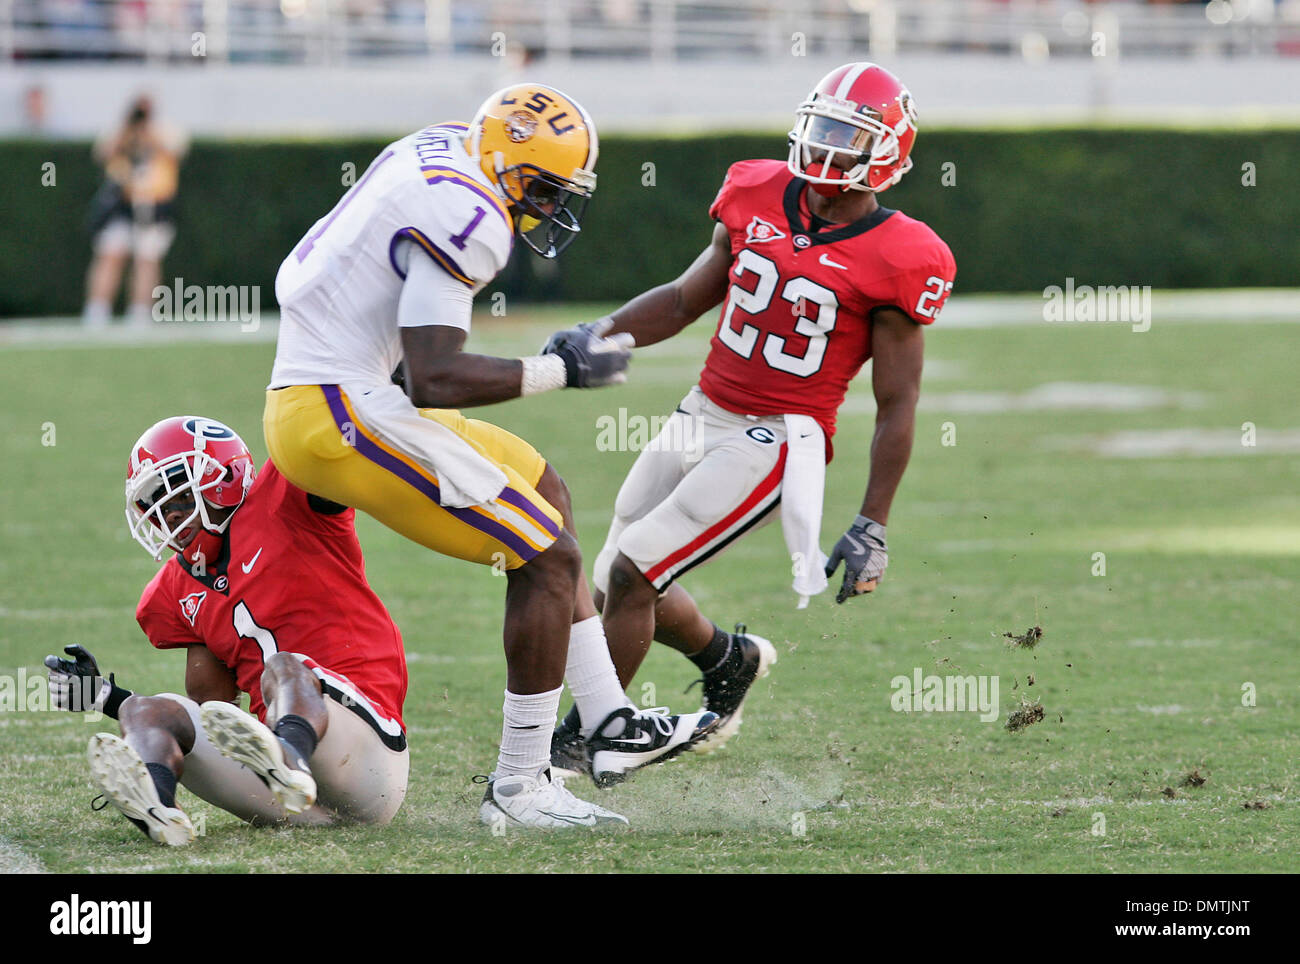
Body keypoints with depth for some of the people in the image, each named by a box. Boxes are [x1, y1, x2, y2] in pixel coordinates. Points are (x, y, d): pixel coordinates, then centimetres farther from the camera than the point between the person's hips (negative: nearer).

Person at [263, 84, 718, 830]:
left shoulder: (434, 153, 10)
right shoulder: (466, 218, -20)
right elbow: (434, 382, -25)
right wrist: (563, 371, -17)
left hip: (309, 396, 11)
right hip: (344, 413, -11)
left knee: (546, 496, 21)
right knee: (547, 560, -8)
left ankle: (610, 726, 23)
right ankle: (519, 787, 0)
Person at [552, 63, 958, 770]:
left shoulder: (896, 261, -12)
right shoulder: (759, 198, 4)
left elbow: (896, 405, -8)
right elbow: (687, 299, 17)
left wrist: (872, 527, -10)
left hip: (777, 442, -7)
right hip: (701, 417, 7)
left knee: (631, 573, -13)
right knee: (618, 581, 13)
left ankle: (583, 738, 5)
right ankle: (730, 660, 42)